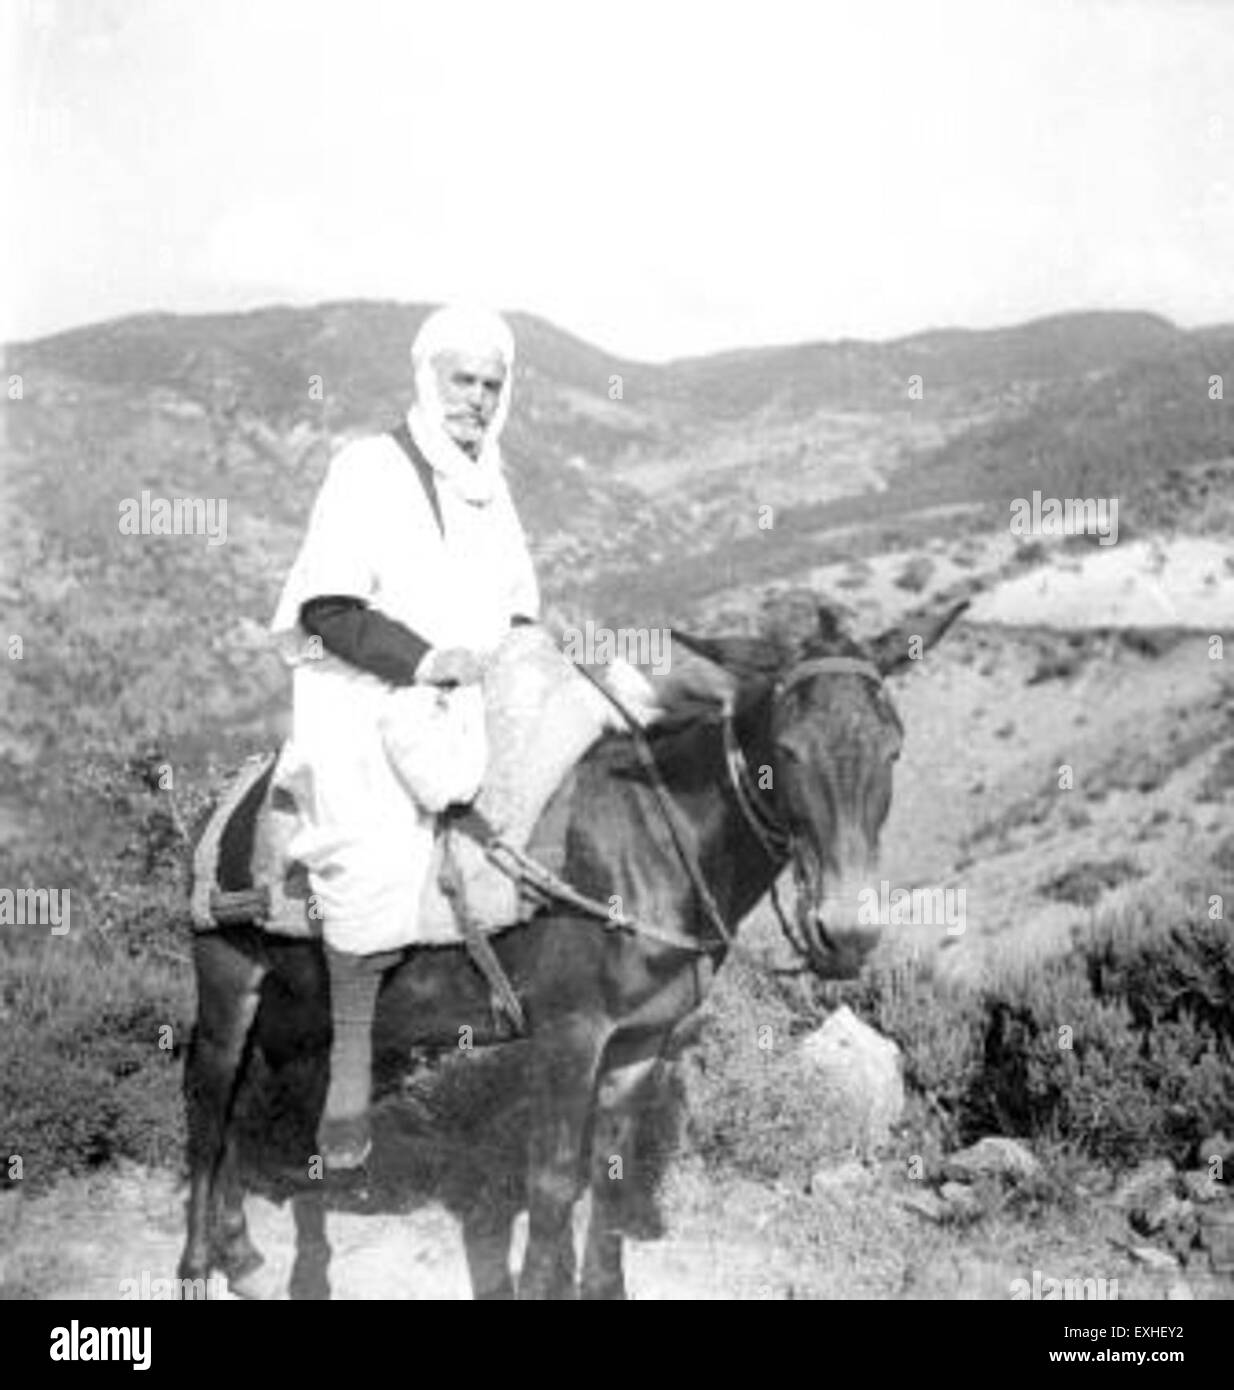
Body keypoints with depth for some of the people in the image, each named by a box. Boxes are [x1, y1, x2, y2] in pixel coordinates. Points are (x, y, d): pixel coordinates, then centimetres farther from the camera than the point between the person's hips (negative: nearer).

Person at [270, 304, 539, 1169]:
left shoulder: (489, 481, 18)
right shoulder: (370, 468, -4)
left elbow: (520, 603, 27)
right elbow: (328, 608, -12)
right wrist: (424, 659, -21)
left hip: (474, 698, 7)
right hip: (367, 698, -7)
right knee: (377, 861, -25)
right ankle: (350, 1065, -11)